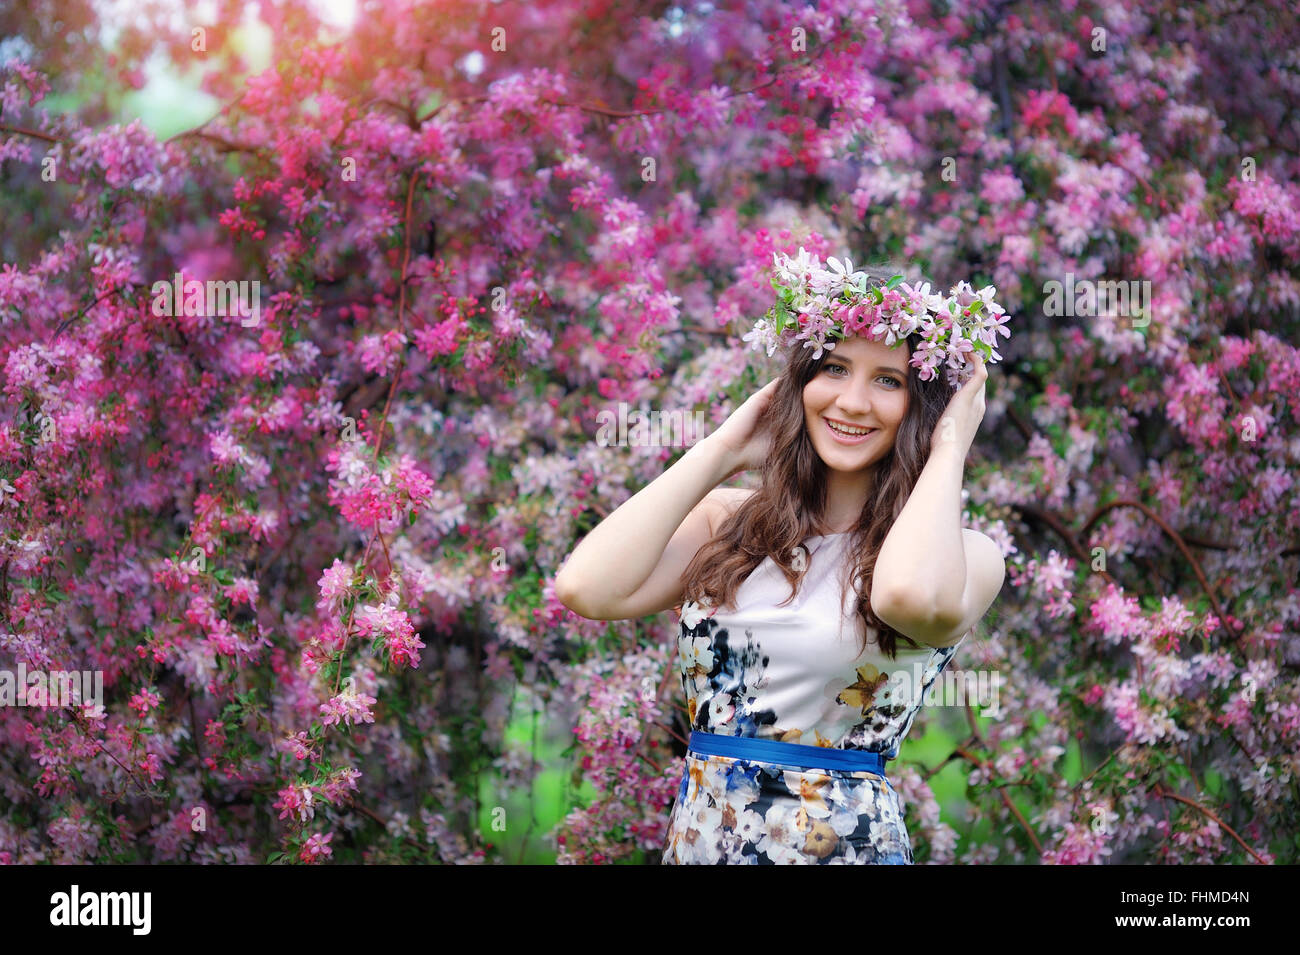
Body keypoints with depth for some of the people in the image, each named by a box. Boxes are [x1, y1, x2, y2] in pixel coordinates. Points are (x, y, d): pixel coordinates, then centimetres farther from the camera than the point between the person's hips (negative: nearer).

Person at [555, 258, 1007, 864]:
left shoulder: (963, 555, -6)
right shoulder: (728, 523, 3)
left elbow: (913, 597, -31)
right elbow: (586, 588, -13)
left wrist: (949, 448, -13)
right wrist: (724, 450, -3)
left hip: (842, 844, -3)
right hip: (694, 841, 3)